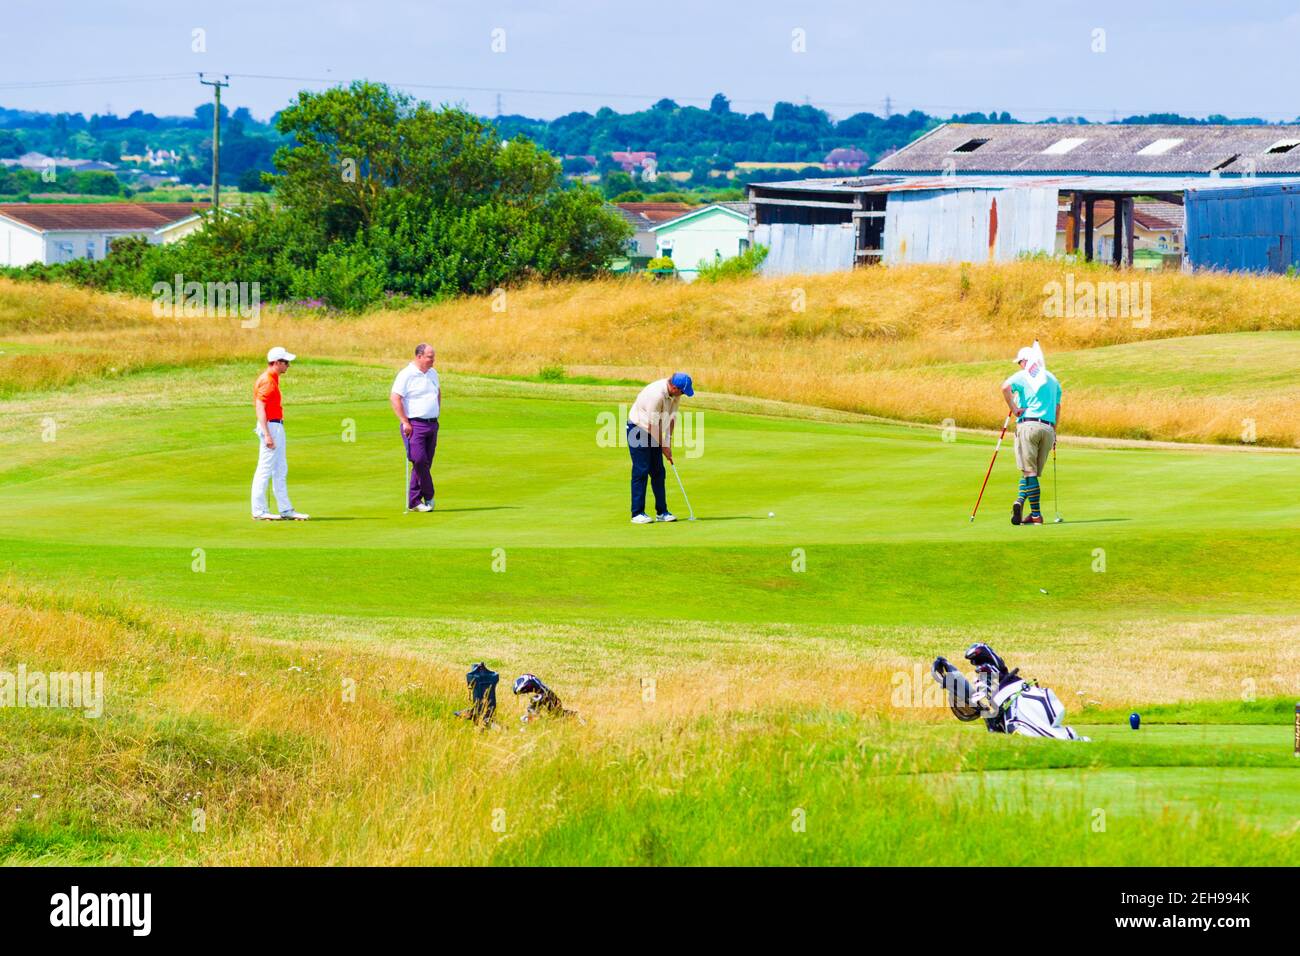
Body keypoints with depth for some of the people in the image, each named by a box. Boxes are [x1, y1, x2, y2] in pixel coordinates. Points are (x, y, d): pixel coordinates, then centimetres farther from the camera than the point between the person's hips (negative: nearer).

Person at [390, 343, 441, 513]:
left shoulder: (432, 373, 14)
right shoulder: (406, 375, -10)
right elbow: (394, 398, -15)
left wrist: (437, 412, 21)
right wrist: (405, 422, -17)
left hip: (432, 424, 7)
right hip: (414, 424, -7)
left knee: (425, 464, 5)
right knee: (419, 461, -15)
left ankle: (414, 501, 9)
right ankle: (429, 497, -1)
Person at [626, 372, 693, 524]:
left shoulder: (675, 394, -6)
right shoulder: (656, 394, -31)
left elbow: (672, 417, 1)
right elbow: (653, 425, -25)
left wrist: (668, 442, -5)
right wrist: (664, 446, -15)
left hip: (652, 432, 8)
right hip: (638, 430, -8)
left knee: (658, 472, 6)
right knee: (641, 471, -10)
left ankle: (662, 512, 9)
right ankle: (637, 513, -7)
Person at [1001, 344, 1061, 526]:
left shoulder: (1022, 376, 2)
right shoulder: (1052, 379, 19)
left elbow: (1006, 387, -19)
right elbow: (1057, 408, 21)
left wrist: (1013, 409, -8)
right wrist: (1054, 433, 26)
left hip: (1028, 424, -4)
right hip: (1048, 428, 4)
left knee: (1029, 471, -5)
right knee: (1032, 472, 11)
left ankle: (1036, 514, -15)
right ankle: (1020, 501, -6)